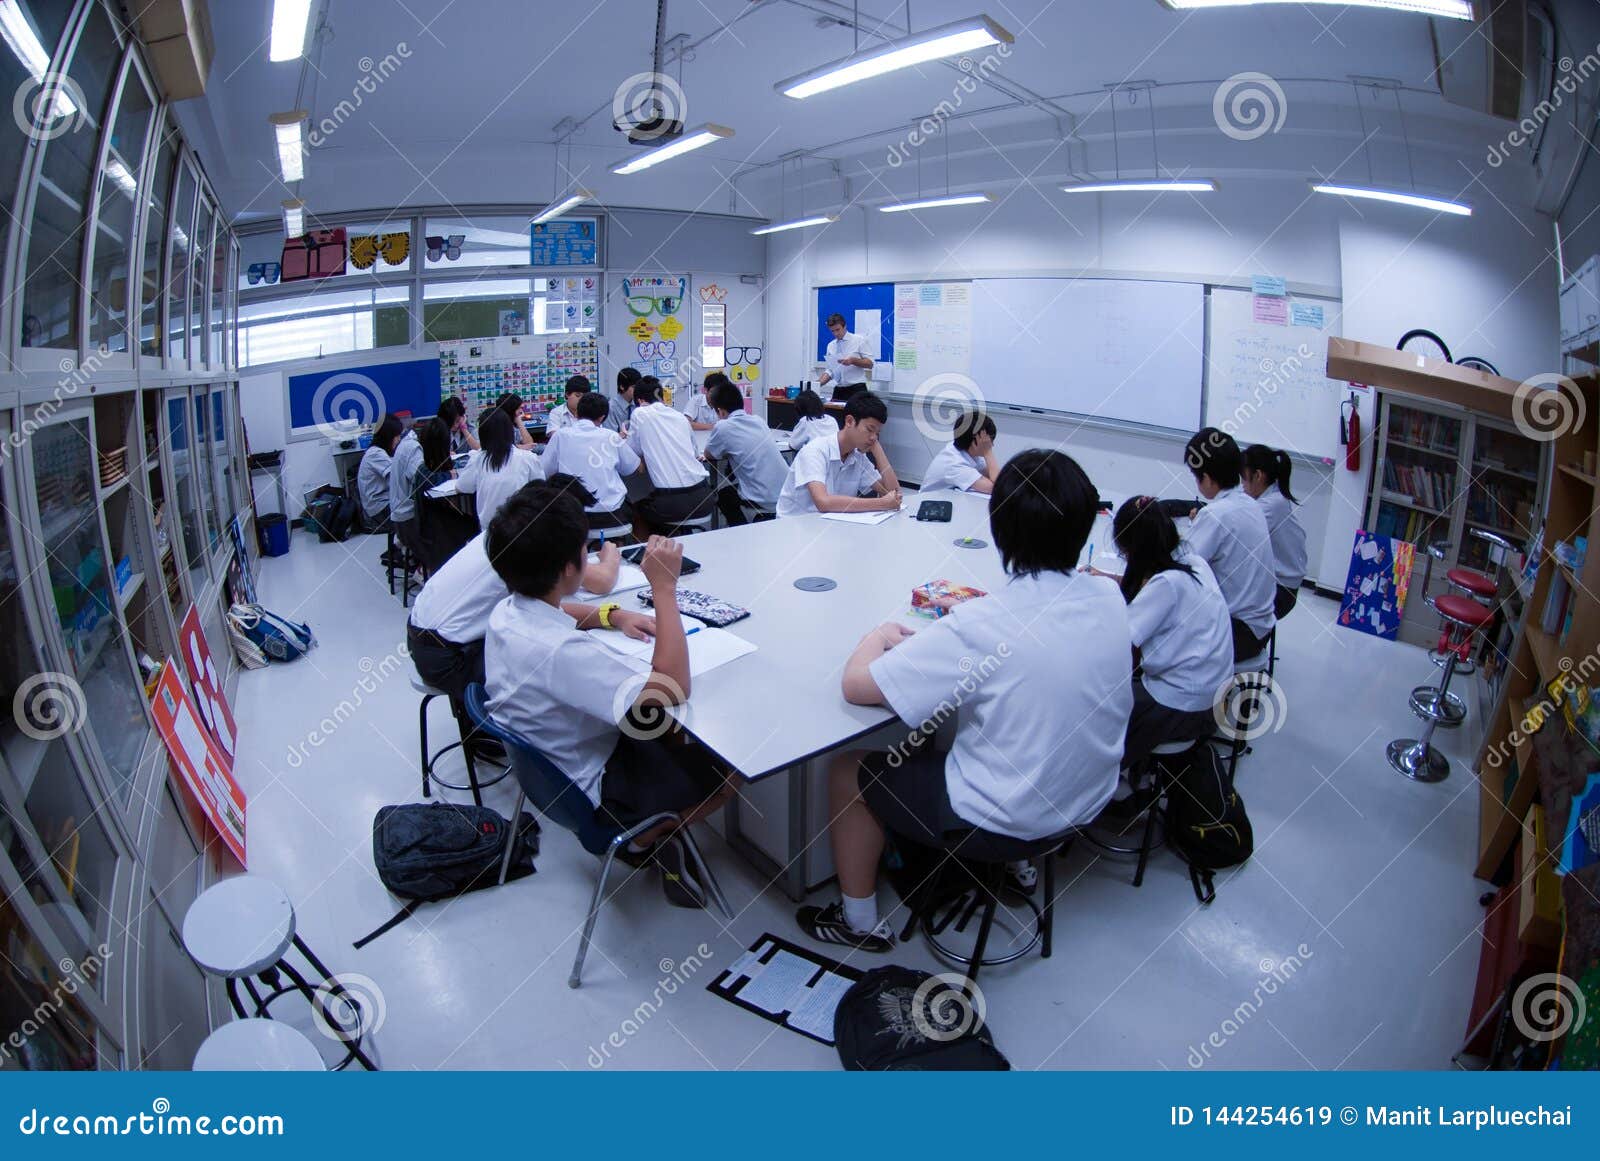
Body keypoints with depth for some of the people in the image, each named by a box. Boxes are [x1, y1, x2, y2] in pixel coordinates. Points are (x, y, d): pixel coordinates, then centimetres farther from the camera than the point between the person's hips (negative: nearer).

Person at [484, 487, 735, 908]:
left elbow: (555, 612, 15)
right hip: (593, 787, -9)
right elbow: (672, 688, -38)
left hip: (545, 758, 9)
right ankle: (645, 840, 13)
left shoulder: (506, 611, -11)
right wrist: (664, 588, -36)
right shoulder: (562, 652, -40)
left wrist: (613, 616, -3)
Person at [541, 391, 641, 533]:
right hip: (612, 516, 0)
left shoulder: (561, 435, 1)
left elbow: (545, 472, 5)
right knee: (627, 506, 35)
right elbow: (633, 469, 15)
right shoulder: (611, 436, 3)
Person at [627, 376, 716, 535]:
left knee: (638, 509, 28)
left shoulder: (640, 413, 2)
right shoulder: (680, 415, 14)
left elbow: (634, 452, 10)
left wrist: (627, 437, 31)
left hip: (673, 502, -4)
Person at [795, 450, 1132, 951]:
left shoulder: (982, 627, -30)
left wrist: (881, 635, -6)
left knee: (847, 772, 12)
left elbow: (856, 685, -25)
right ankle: (1022, 861, 46)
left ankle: (859, 922, 28)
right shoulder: (1110, 599, -10)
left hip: (1001, 823, -7)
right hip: (1088, 802, 7)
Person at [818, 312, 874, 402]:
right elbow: (830, 370, 12)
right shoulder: (830, 346, 12)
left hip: (856, 390, -4)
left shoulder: (859, 340, 0)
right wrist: (819, 383, -6)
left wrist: (853, 360, -20)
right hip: (838, 390, 4)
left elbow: (870, 363, -4)